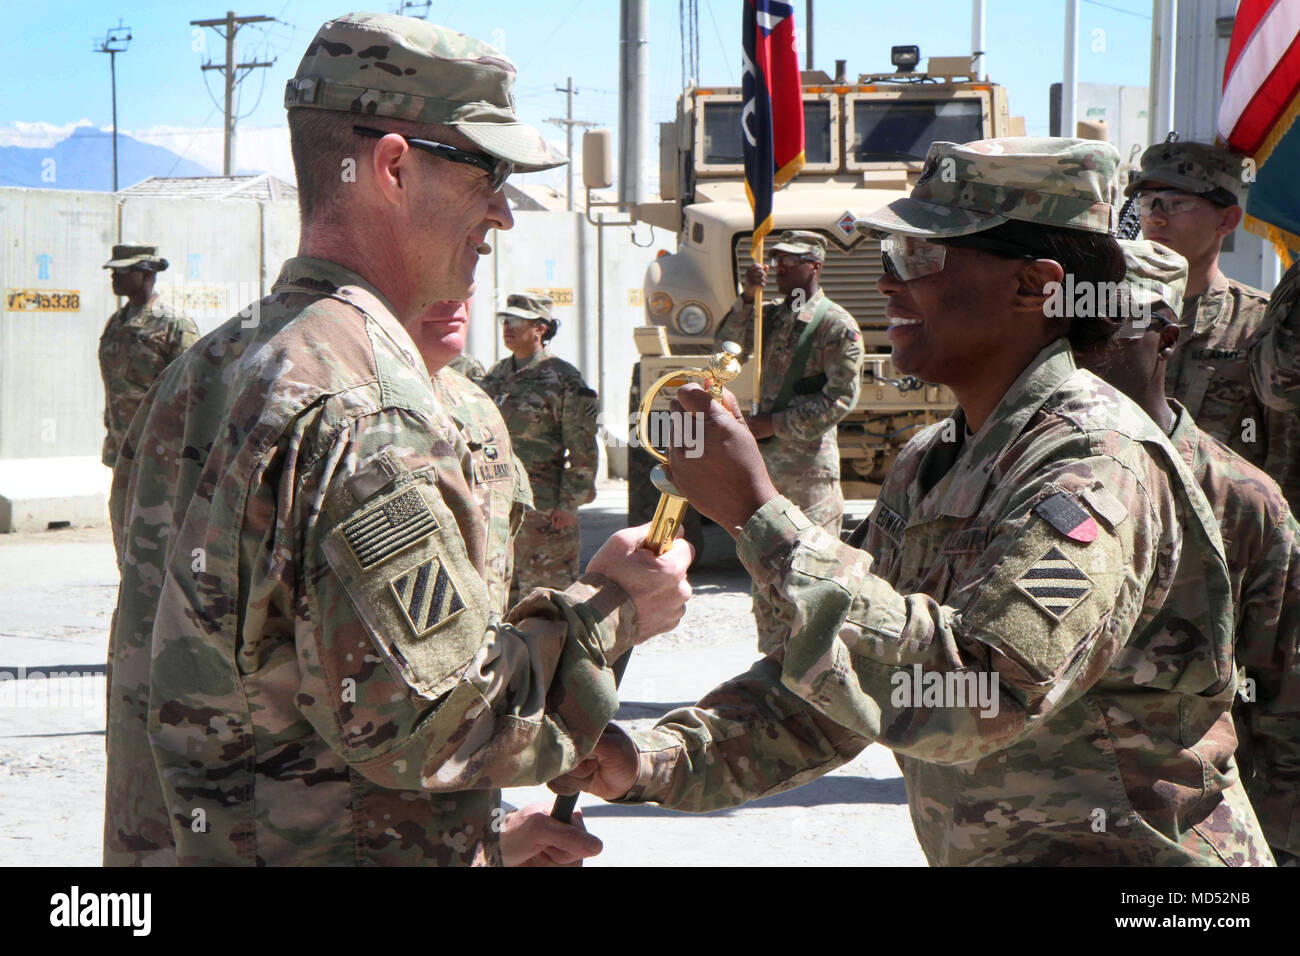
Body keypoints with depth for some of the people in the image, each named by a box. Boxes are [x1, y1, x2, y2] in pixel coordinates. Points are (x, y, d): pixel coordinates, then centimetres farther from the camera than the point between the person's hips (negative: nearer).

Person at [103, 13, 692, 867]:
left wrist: (477, 833, 15)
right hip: (338, 851, -9)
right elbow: (420, 724, -23)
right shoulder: (369, 411, -21)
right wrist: (604, 614, -10)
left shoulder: (197, 377, 10)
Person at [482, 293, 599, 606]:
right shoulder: (496, 376, 13)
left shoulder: (563, 379, -7)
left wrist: (570, 504, -12)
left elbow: (583, 451, -8)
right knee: (503, 590, 10)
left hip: (545, 507, -6)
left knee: (547, 587, -2)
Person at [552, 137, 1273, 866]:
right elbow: (827, 700, 11)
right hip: (983, 855, 7)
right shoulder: (929, 466, 8)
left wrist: (759, 514, -28)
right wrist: (656, 761, -4)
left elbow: (973, 694, -30)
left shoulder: (1097, 463, -18)